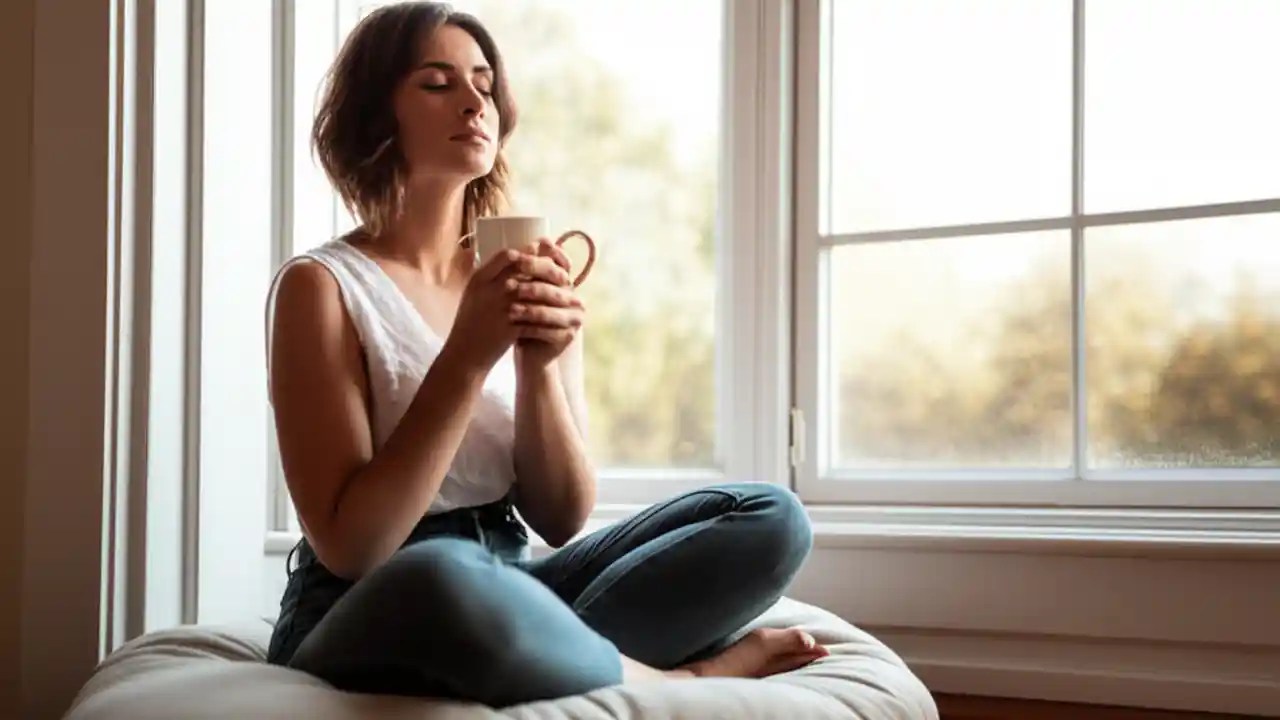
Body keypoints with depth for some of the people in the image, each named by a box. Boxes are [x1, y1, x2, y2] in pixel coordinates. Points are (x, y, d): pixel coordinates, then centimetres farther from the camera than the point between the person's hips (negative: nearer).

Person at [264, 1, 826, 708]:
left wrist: (538, 364, -14)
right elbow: (349, 547, -16)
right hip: (366, 628, -5)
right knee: (444, 580, -41)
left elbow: (561, 518, 3)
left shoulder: (528, 280, 7)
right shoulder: (320, 285, -9)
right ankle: (686, 676, -14)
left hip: (502, 594, 5)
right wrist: (468, 355, -21)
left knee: (770, 518, -8)